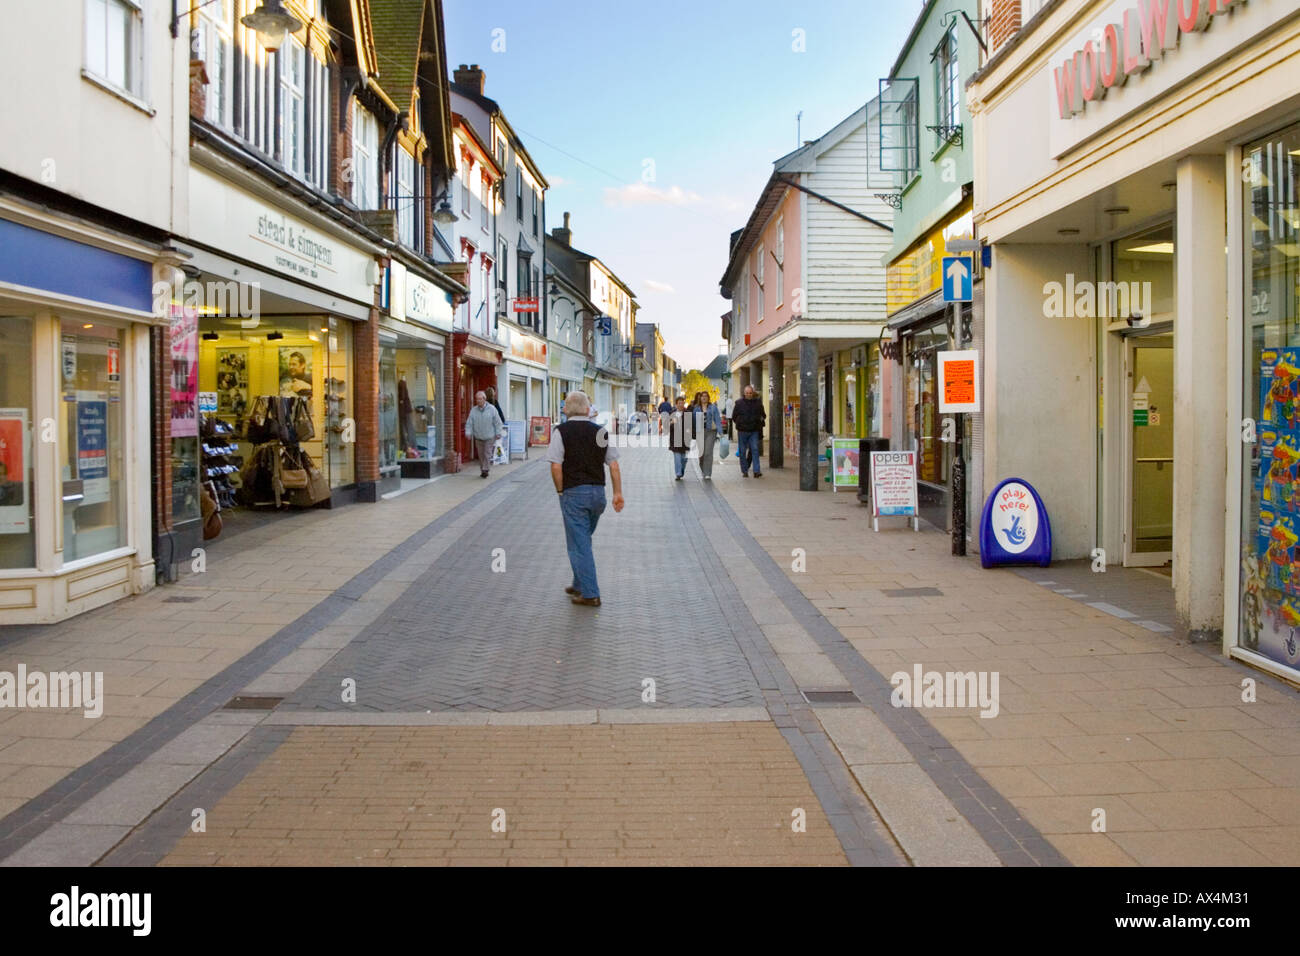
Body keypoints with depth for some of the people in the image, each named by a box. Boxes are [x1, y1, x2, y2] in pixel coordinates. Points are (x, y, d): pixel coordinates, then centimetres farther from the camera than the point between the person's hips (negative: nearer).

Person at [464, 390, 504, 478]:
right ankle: (483, 471, 17)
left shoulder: (492, 409, -6)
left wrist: (498, 433, -6)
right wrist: (468, 432, -15)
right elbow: (469, 423, -1)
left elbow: (498, 422, -2)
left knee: (487, 454, -8)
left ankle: (485, 470, -3)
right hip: (478, 438, 3)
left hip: (489, 437, -2)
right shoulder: (473, 410, -1)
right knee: (481, 455, 8)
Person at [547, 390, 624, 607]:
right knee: (584, 540, 20)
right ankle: (580, 585, 31)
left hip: (574, 493, -5)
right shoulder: (601, 431, 5)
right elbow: (613, 465, 3)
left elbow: (556, 467, -14)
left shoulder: (561, 431, -8)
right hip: (598, 492, 5)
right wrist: (618, 493, 8)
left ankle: (590, 594, 2)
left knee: (578, 544, 2)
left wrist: (561, 491, -1)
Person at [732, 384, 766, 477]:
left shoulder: (758, 403, 7)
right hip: (742, 431, 0)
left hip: (754, 431, 0)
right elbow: (734, 417, 8)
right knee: (742, 451, 3)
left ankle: (757, 471, -13)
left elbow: (763, 415, 20)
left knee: (755, 450, -9)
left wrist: (760, 420, 5)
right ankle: (744, 471, 12)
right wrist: (740, 424, 2)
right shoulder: (739, 403, 3)